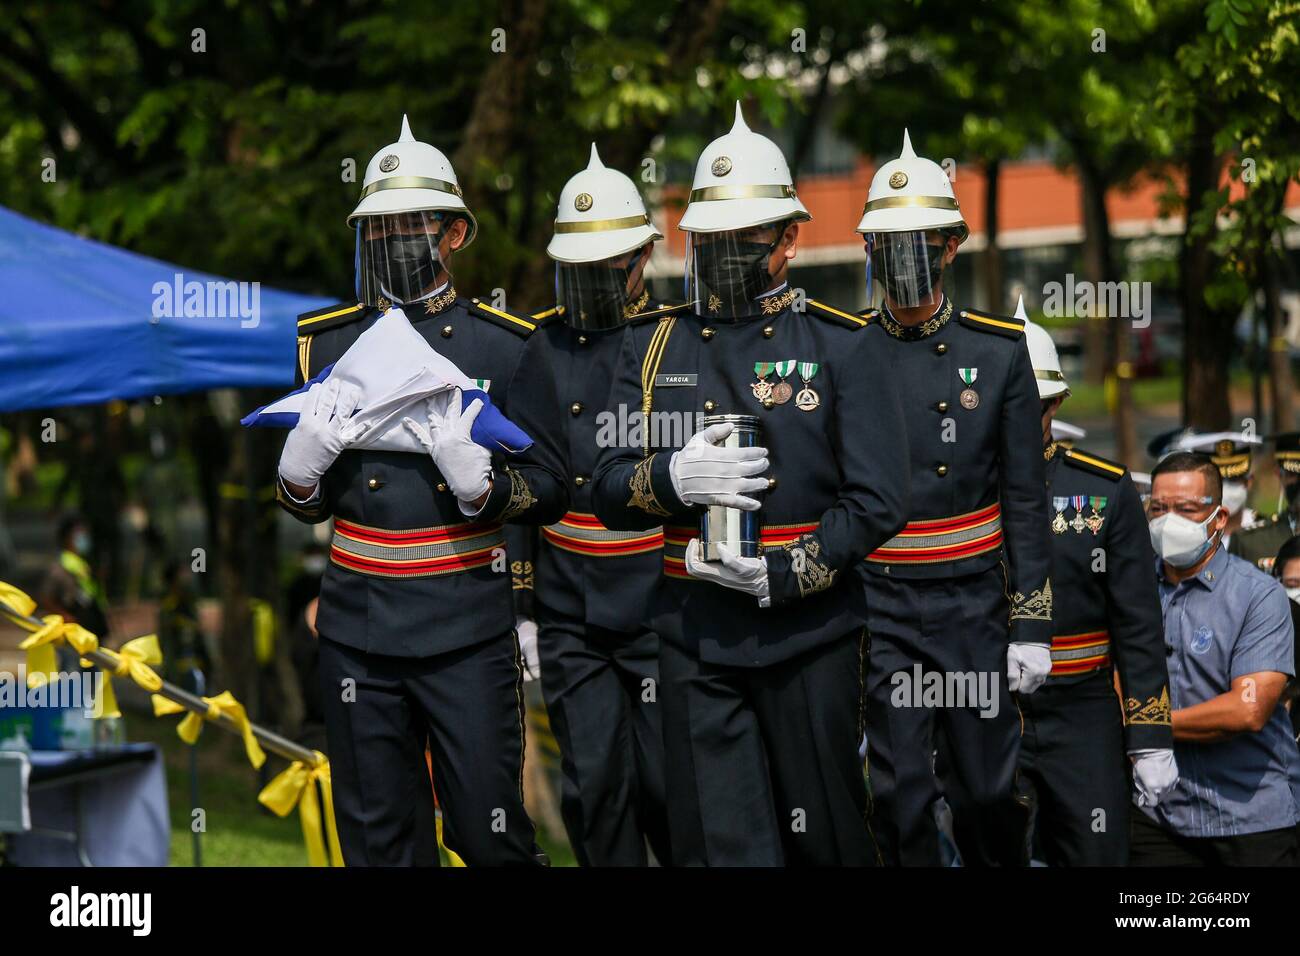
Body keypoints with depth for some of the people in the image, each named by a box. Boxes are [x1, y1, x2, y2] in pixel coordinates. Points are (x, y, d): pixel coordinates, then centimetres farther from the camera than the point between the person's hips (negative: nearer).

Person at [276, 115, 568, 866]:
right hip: (359, 628, 3)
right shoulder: (329, 345, 9)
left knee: (489, 829, -2)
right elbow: (306, 504, 13)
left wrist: (479, 482, -19)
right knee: (380, 841, 9)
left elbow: (550, 494, 0)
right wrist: (301, 464, -9)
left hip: (469, 633, -3)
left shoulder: (507, 346, 1)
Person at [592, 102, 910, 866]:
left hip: (810, 631, -2)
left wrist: (785, 573, -16)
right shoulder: (653, 345, 9)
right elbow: (610, 490, 5)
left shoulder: (844, 345, 1)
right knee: (720, 845, 1)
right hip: (695, 638, 2)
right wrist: (674, 479, -17)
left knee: (826, 835, 7)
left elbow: (879, 501, -5)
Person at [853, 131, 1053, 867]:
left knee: (987, 792, 7)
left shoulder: (999, 351, 0)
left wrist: (1033, 627, -3)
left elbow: (1026, 502, 1)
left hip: (974, 608, 0)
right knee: (902, 797, -1)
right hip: (878, 611, 0)